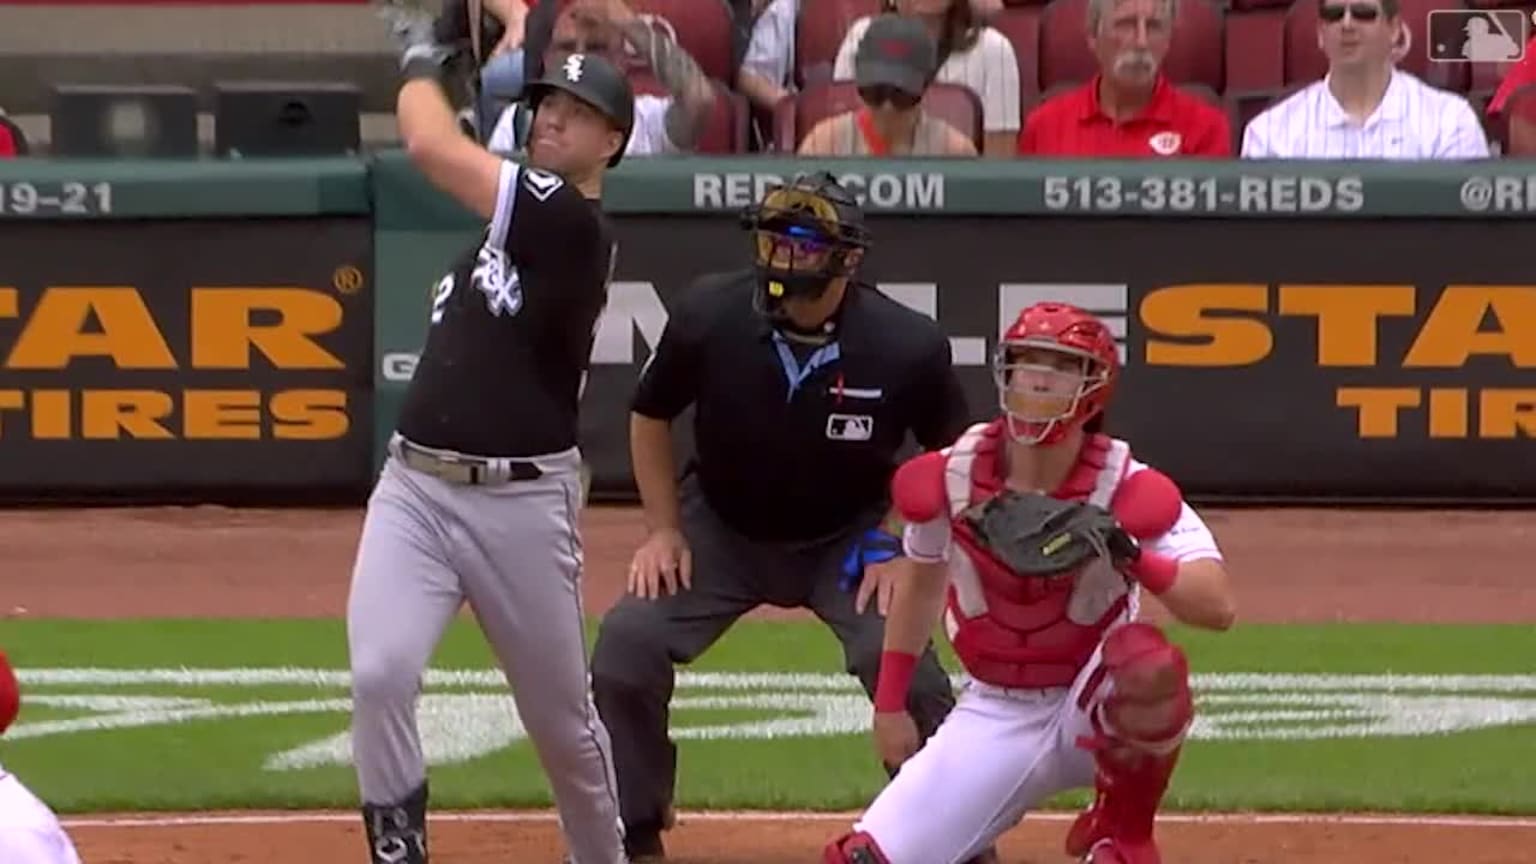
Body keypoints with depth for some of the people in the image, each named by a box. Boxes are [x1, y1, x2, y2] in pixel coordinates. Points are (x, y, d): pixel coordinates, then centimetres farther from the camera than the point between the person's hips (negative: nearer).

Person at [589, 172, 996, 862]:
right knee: (626, 643, -14)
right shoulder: (706, 316, -21)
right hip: (719, 530, 2)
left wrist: (913, 554, -12)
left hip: (846, 540, -2)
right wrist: (664, 531, -5)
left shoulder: (906, 345, -24)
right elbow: (650, 417, 0)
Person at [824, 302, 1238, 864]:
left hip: (1091, 712, -2)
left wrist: (1128, 554, -45)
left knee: (1147, 660, -38)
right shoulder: (947, 479, -8)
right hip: (992, 720, 2)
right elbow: (922, 583, 13)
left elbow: (1217, 608, -29)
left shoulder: (1127, 491, -17)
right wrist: (889, 705, 15)